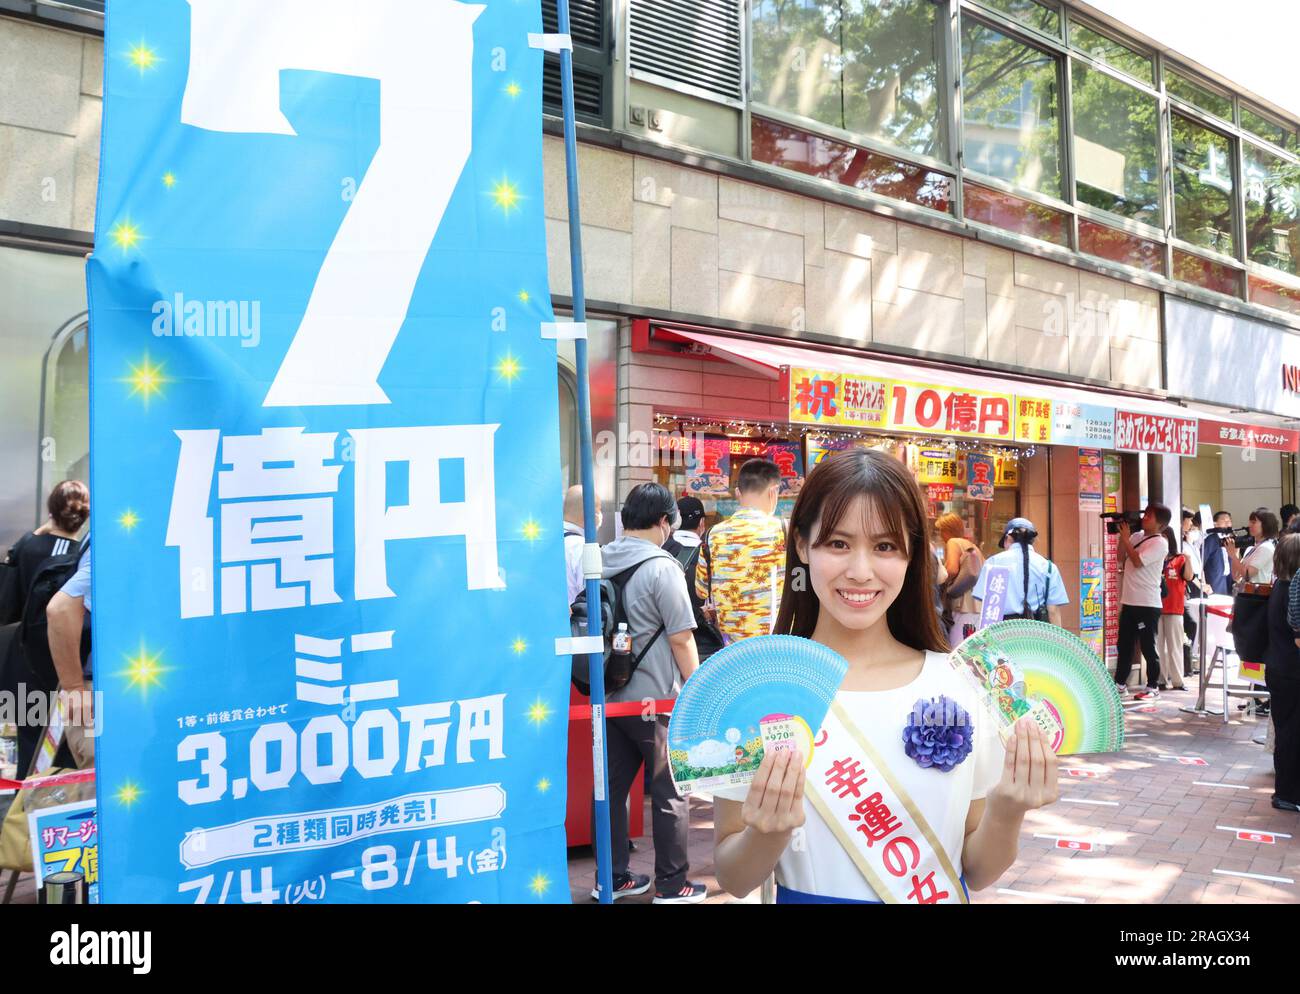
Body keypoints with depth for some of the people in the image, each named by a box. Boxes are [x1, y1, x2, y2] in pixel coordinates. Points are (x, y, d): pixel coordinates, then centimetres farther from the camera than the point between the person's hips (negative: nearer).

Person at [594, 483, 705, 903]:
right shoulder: (661, 567, -16)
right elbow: (680, 637, -15)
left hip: (608, 695, 7)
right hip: (654, 697, -6)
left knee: (613, 786, 14)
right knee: (669, 792, 7)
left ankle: (613, 877, 24)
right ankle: (672, 885, 16)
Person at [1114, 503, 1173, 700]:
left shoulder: (1160, 543, -11)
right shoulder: (1137, 536, 11)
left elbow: (1138, 562, -20)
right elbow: (1122, 557, 12)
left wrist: (1125, 538, -13)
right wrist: (1122, 535, 2)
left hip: (1148, 604, -8)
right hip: (1129, 601, 8)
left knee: (1148, 647, 0)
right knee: (1124, 645, 13)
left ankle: (1153, 687, 11)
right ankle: (1120, 683, 21)